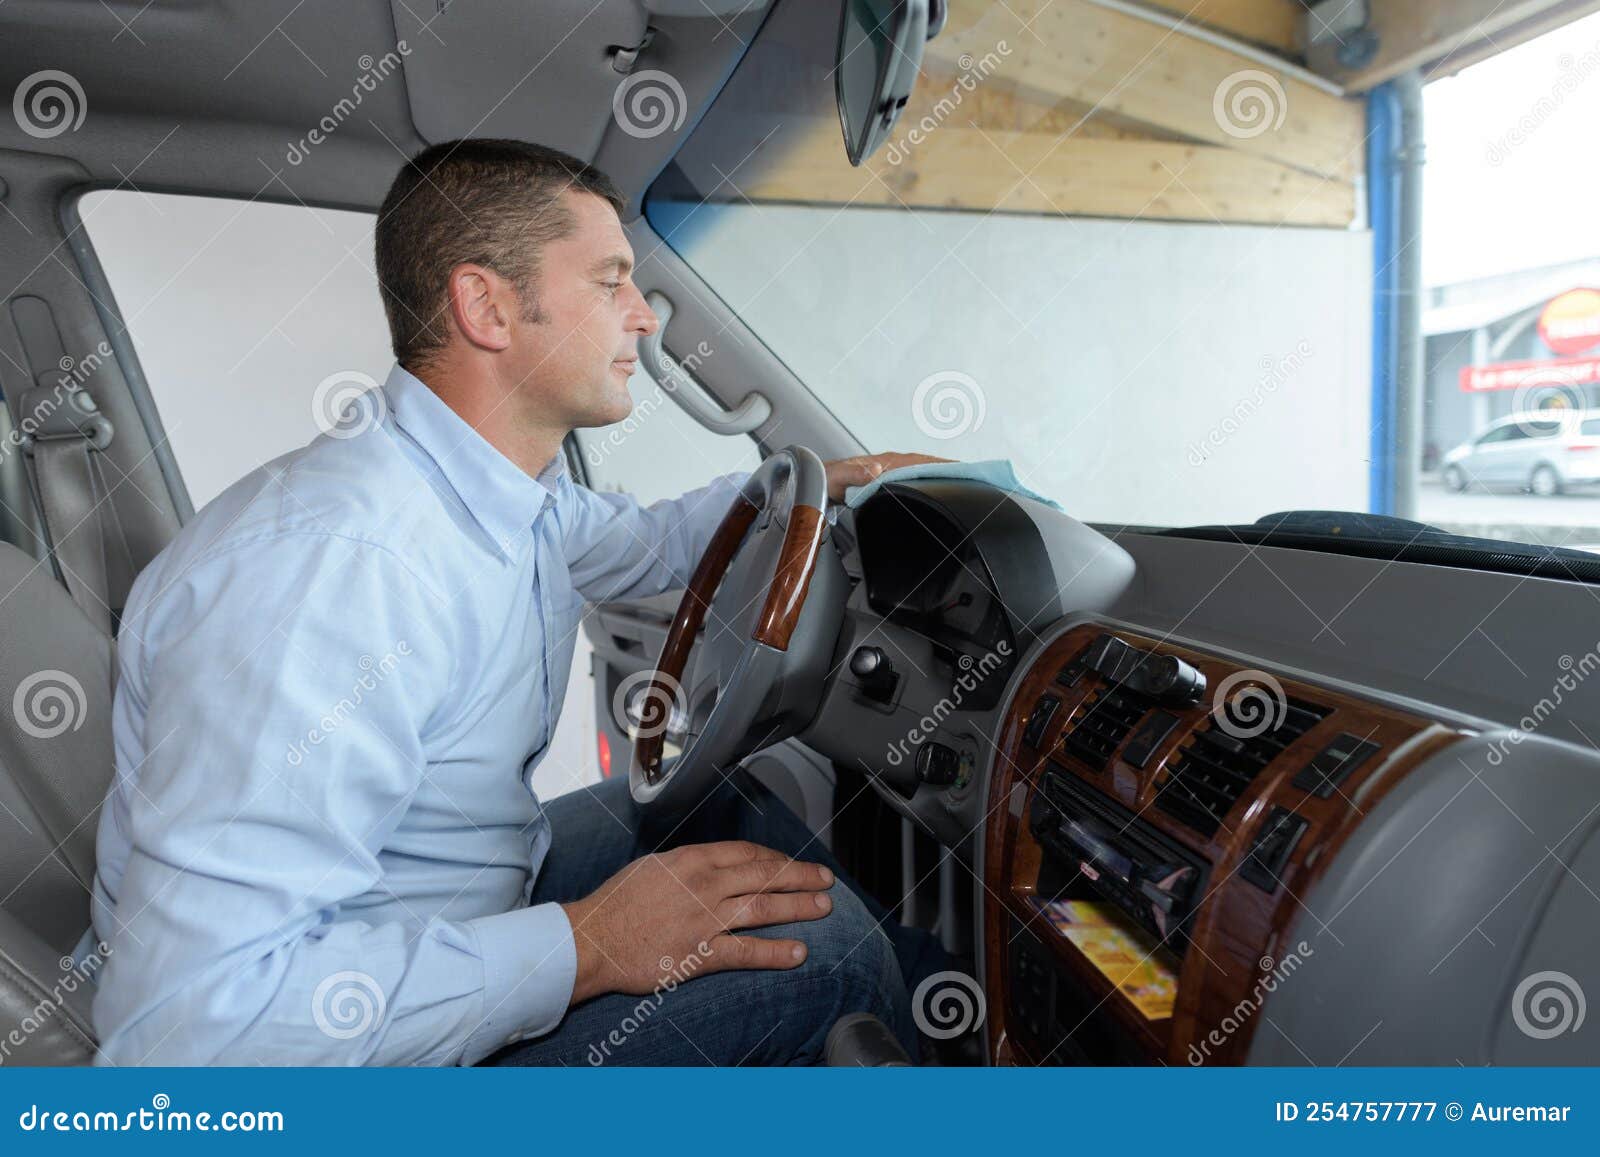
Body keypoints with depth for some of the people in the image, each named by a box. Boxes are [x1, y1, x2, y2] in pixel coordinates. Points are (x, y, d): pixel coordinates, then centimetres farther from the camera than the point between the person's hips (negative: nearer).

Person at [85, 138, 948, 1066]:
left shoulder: (514, 490, -4)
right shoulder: (339, 564, -33)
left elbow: (645, 543, 20)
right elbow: (195, 1020, -34)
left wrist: (823, 479, 12)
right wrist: (587, 947, -30)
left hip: (480, 900, 9)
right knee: (818, 940, -18)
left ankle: (930, 975, 32)